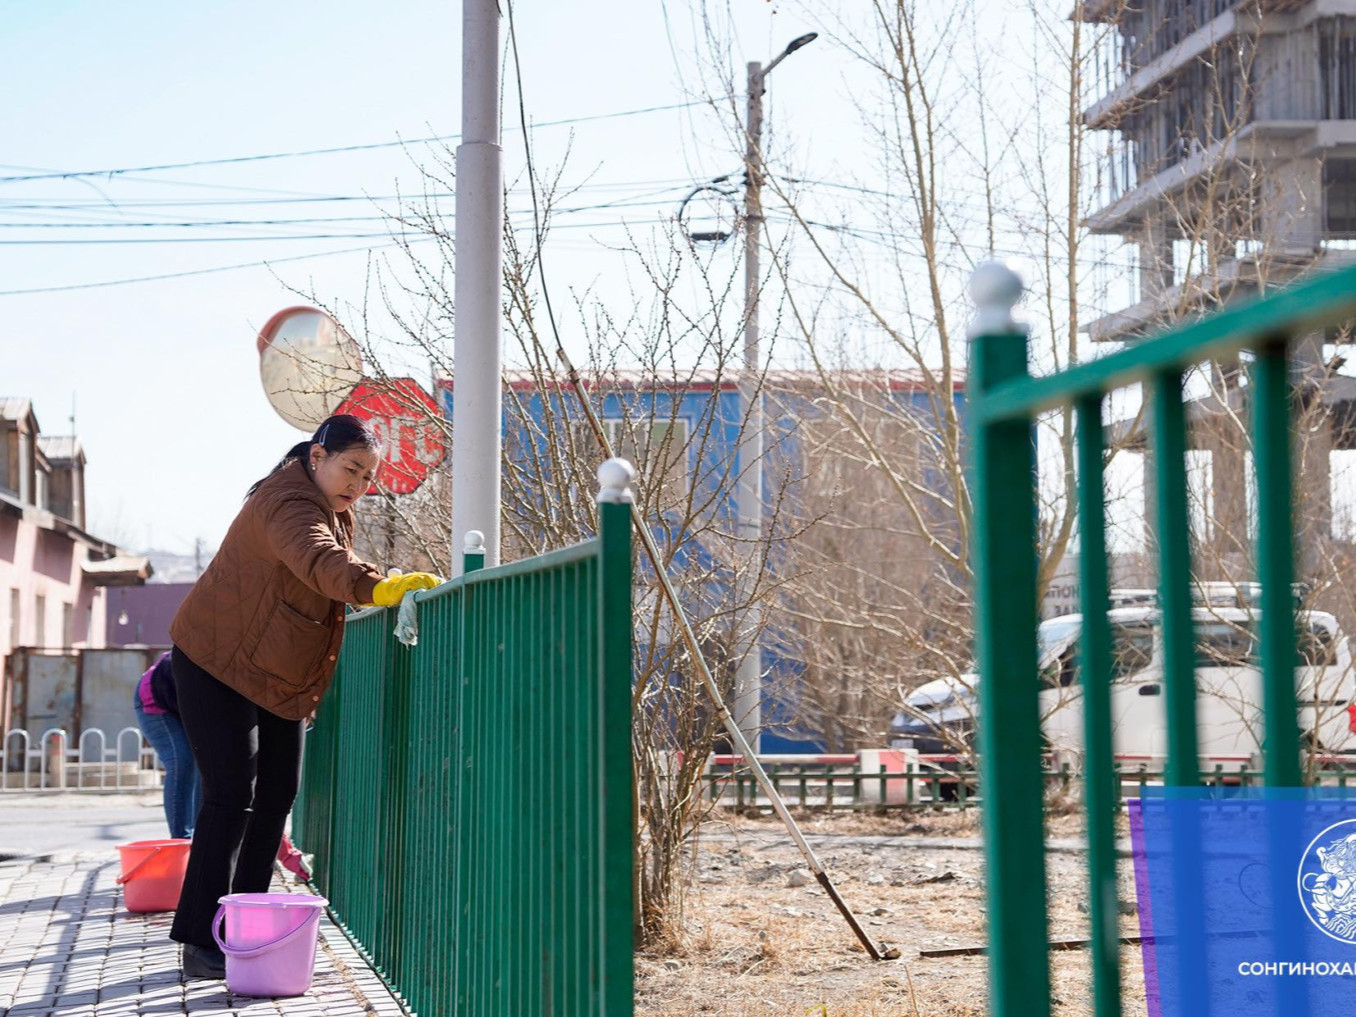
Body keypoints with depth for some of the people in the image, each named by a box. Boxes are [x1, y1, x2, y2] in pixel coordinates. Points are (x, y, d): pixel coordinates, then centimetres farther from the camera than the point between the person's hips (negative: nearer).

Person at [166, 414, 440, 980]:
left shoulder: (332, 508, 8)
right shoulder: (287, 503, -25)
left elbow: (337, 571, 19)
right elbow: (318, 562, -46)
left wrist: (390, 586, 0)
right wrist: (375, 586, -62)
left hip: (282, 678, 10)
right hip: (219, 666, -10)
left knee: (275, 799, 8)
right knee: (230, 798, -13)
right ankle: (201, 943, -9)